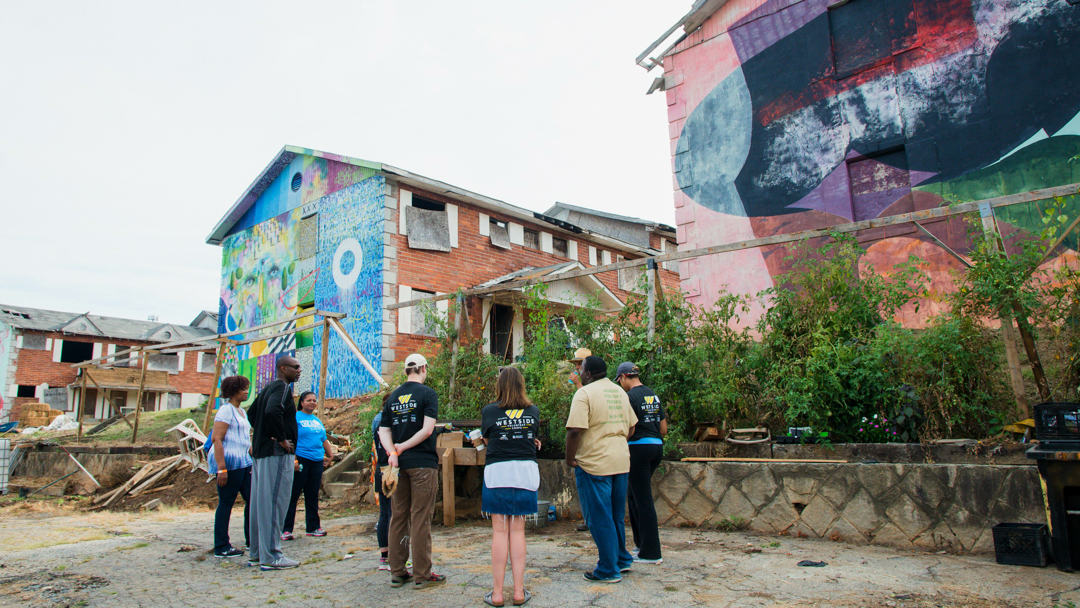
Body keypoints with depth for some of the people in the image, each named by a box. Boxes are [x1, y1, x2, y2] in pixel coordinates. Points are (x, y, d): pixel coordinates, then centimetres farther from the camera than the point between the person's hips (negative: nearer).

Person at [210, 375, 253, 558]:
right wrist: (221, 468, -24)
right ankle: (221, 547, 6)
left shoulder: (241, 411, 17)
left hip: (243, 462, 9)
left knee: (252, 499, 11)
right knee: (226, 503, -2)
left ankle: (251, 540, 21)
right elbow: (216, 439, -19)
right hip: (229, 462, -9)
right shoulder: (226, 410, -11)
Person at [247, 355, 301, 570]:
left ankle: (256, 553, 22)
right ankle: (271, 556, -3)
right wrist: (282, 439, -20)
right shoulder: (282, 387, -12)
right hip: (277, 453, -10)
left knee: (260, 502, 13)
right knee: (275, 502, -6)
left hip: (261, 450, 10)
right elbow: (272, 411, -30)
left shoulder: (269, 388, 18)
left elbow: (251, 412, 26)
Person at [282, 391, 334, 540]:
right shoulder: (295, 417, -4)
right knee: (292, 495, -3)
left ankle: (313, 527, 19)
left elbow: (324, 440, 25)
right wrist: (292, 460, -21)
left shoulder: (317, 420, 17)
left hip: (317, 461, 7)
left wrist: (330, 455, 19)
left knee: (313, 495, 12)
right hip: (300, 460, -6)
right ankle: (286, 529, 3)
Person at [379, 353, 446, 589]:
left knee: (398, 517, 12)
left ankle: (397, 572, 19)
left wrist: (392, 452, -8)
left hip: (399, 464, 5)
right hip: (422, 463, -5)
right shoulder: (427, 394, -6)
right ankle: (422, 575, 6)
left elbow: (383, 431, 5)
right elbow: (427, 429, -15)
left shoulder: (393, 396, 11)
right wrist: (404, 447, -7)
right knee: (420, 519, 0)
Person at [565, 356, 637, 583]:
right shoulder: (621, 392, 11)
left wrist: (570, 459, -9)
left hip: (594, 463, -7)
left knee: (600, 518, 3)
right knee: (617, 515, 20)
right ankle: (622, 560, 31)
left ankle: (608, 570, 10)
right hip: (621, 461, 8)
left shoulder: (584, 393, -13)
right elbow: (631, 427, 16)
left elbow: (575, 430, -20)